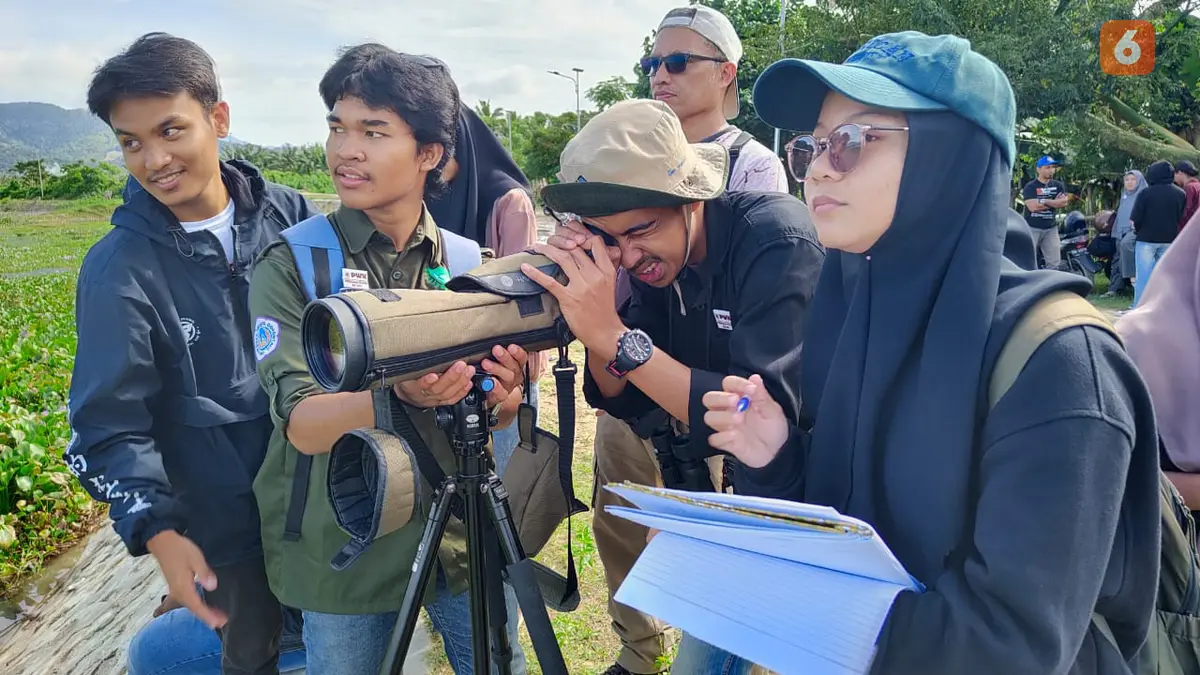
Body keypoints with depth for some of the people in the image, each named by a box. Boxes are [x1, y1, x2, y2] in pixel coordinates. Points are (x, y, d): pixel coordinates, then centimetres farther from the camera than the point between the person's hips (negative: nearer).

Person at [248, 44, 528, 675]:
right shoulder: (290, 264, -10)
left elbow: (490, 411, 3)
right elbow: (304, 426, -18)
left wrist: (505, 396, -21)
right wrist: (399, 394, -37)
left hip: (468, 534, 3)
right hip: (347, 549, -2)